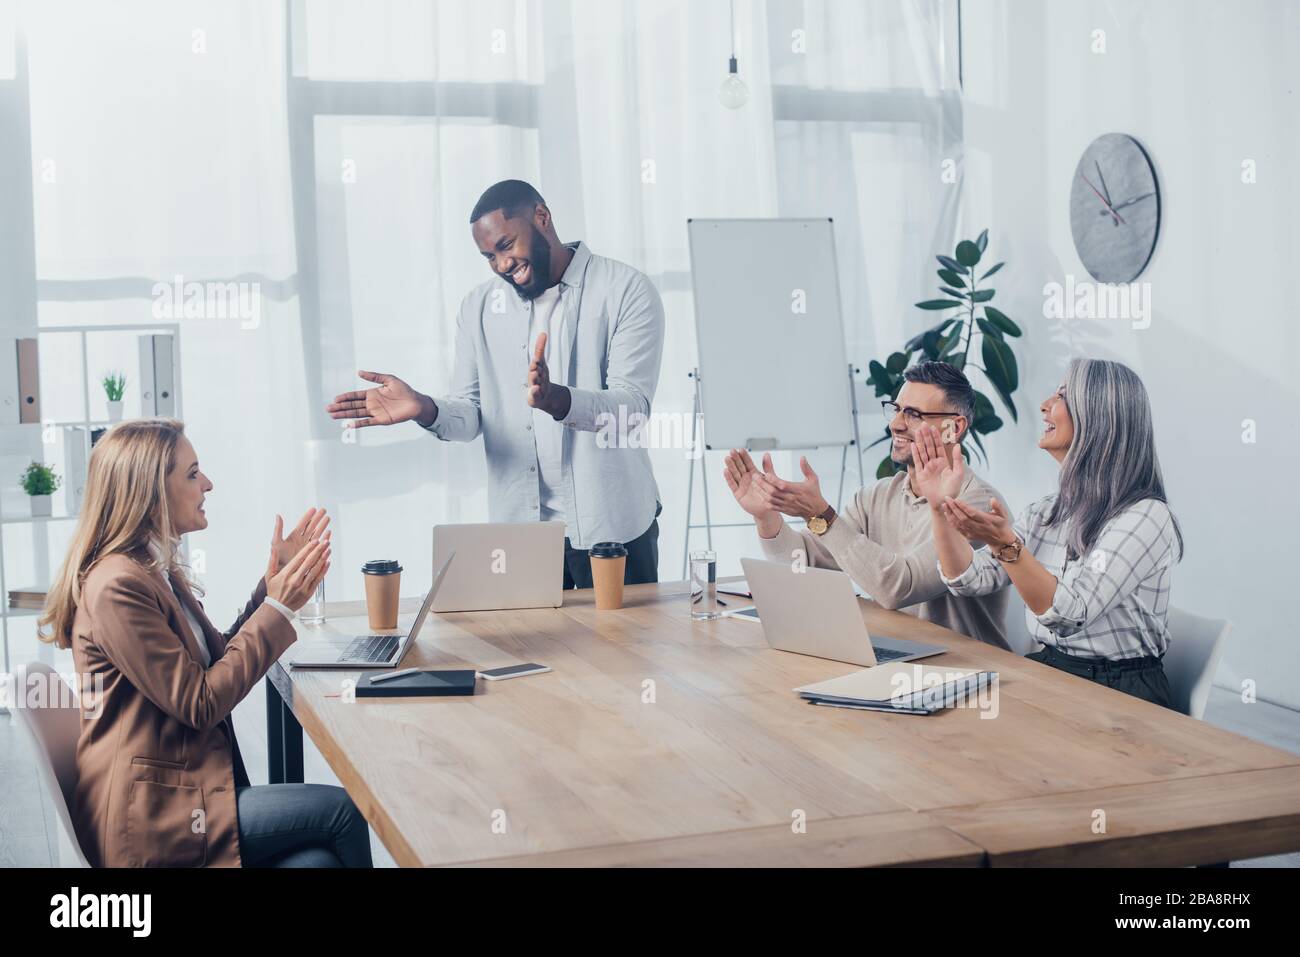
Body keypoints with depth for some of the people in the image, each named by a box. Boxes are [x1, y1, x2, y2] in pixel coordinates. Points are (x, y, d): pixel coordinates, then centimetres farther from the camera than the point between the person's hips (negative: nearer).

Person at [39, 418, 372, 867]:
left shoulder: (156, 570, 14)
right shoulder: (117, 585, -18)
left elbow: (221, 658, 17)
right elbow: (200, 704, -17)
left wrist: (275, 584, 8)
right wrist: (279, 608, -12)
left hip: (177, 786, 9)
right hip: (144, 817, -9)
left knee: (318, 857, -12)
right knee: (341, 809, -14)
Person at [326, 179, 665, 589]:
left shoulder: (626, 291, -6)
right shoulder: (479, 306, 9)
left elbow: (632, 405, -15)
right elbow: (470, 414, 5)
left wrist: (556, 399, -34)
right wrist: (426, 410, -17)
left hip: (611, 527, -3)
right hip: (518, 526, 3)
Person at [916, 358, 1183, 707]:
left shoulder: (1145, 515, -14)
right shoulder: (1045, 512, 10)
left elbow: (1069, 615, -24)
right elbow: (971, 580, 4)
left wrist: (1007, 545, -35)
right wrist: (941, 507, -7)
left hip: (1121, 693, -7)